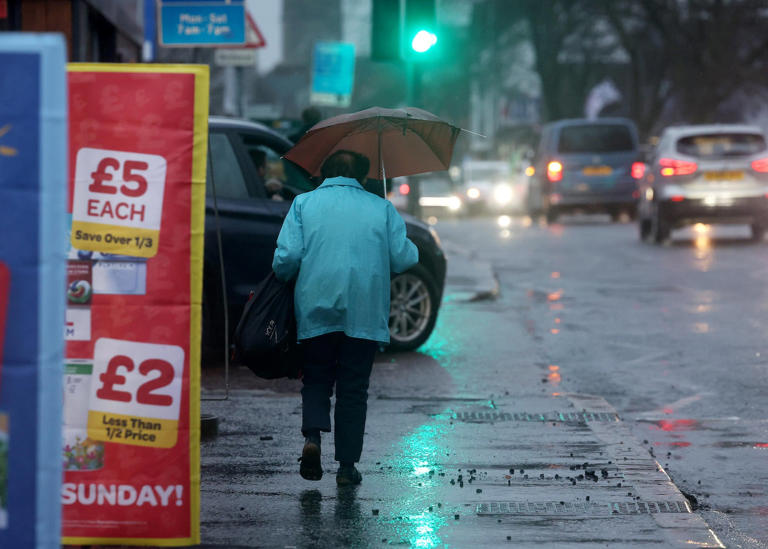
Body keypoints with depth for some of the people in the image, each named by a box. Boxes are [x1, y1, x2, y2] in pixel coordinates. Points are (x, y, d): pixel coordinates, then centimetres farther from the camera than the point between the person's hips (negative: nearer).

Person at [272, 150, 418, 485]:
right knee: (354, 389, 7)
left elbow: (287, 257, -5)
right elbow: (403, 259, 1)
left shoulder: (304, 203, 6)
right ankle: (347, 465, 5)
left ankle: (313, 435, -12)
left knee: (317, 378, 14)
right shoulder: (382, 208, 8)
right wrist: (412, 250, 23)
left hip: (315, 310, 0)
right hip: (365, 314, 0)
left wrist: (283, 278, 15)